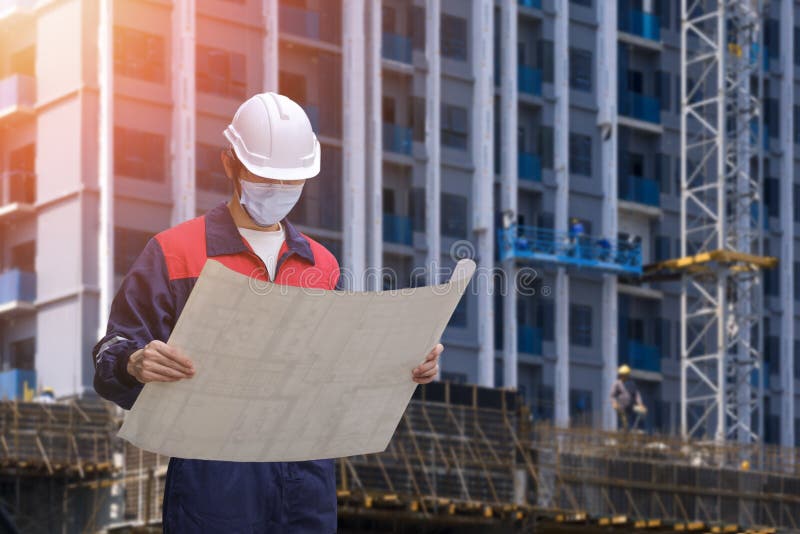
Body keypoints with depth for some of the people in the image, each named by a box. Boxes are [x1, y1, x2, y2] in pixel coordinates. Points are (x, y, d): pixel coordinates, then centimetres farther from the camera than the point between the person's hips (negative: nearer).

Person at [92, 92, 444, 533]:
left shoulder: (322, 266, 16)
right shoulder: (174, 253, 2)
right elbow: (110, 360, -3)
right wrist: (137, 365, -26)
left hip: (308, 477, 4)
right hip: (214, 475, -4)